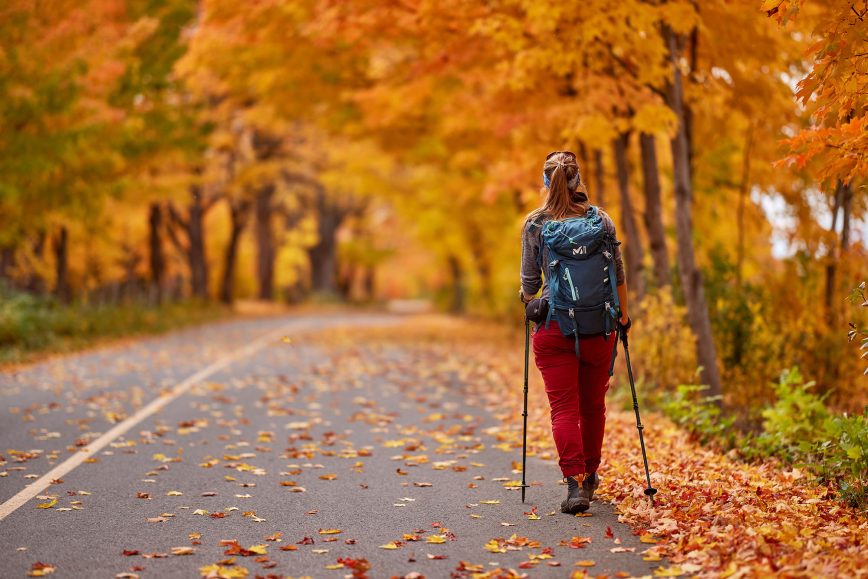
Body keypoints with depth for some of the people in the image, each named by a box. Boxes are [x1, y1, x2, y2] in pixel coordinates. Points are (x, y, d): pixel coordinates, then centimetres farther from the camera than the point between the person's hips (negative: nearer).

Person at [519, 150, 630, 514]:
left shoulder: (535, 224, -3)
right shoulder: (601, 220, 1)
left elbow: (530, 283, 0)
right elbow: (618, 274, 6)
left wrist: (527, 297, 23)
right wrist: (623, 314, 21)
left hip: (553, 326, -2)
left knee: (564, 407, -1)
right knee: (593, 405, 16)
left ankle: (575, 483, -13)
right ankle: (589, 475, 32)